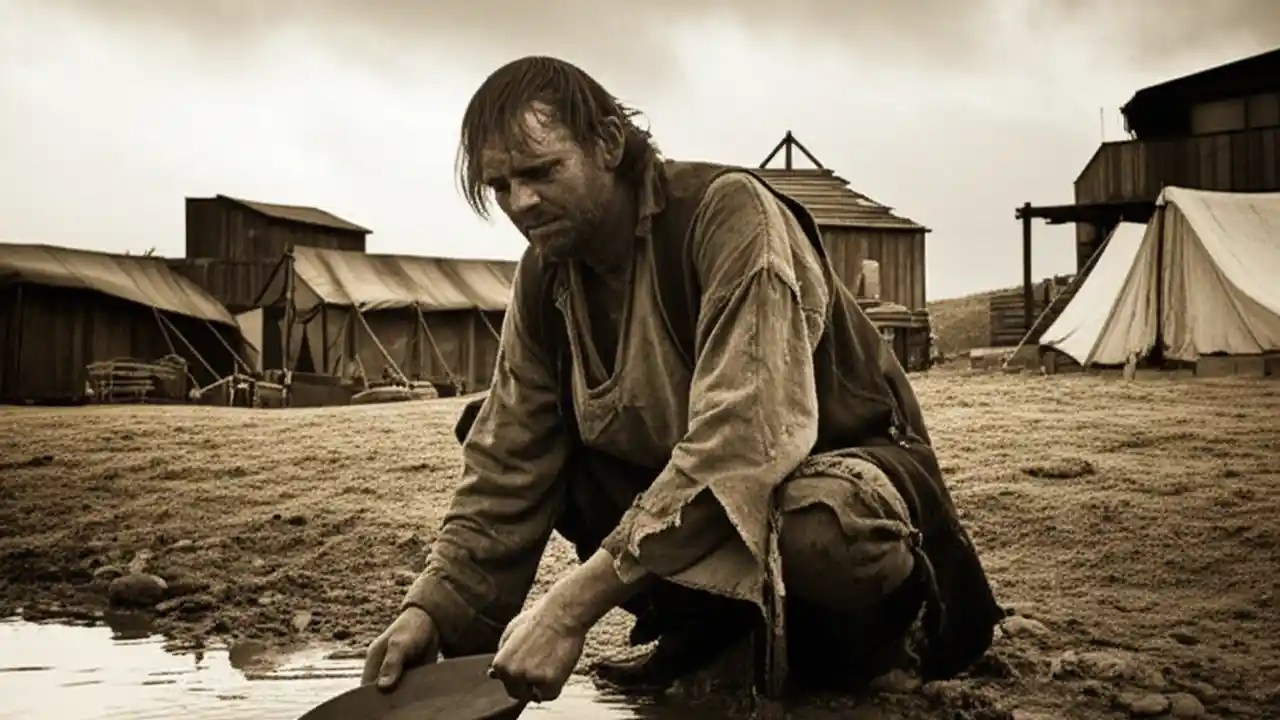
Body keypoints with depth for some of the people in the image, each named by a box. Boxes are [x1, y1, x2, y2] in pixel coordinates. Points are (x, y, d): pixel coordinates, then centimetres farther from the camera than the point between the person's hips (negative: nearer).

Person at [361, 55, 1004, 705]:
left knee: (817, 539, -42)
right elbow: (509, 460, -4)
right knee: (487, 427, -8)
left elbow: (740, 437, -37)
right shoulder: (544, 275, -5)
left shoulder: (728, 211, -26)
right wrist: (434, 608, -19)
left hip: (842, 461, -6)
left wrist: (574, 604, -40)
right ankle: (706, 621, -3)